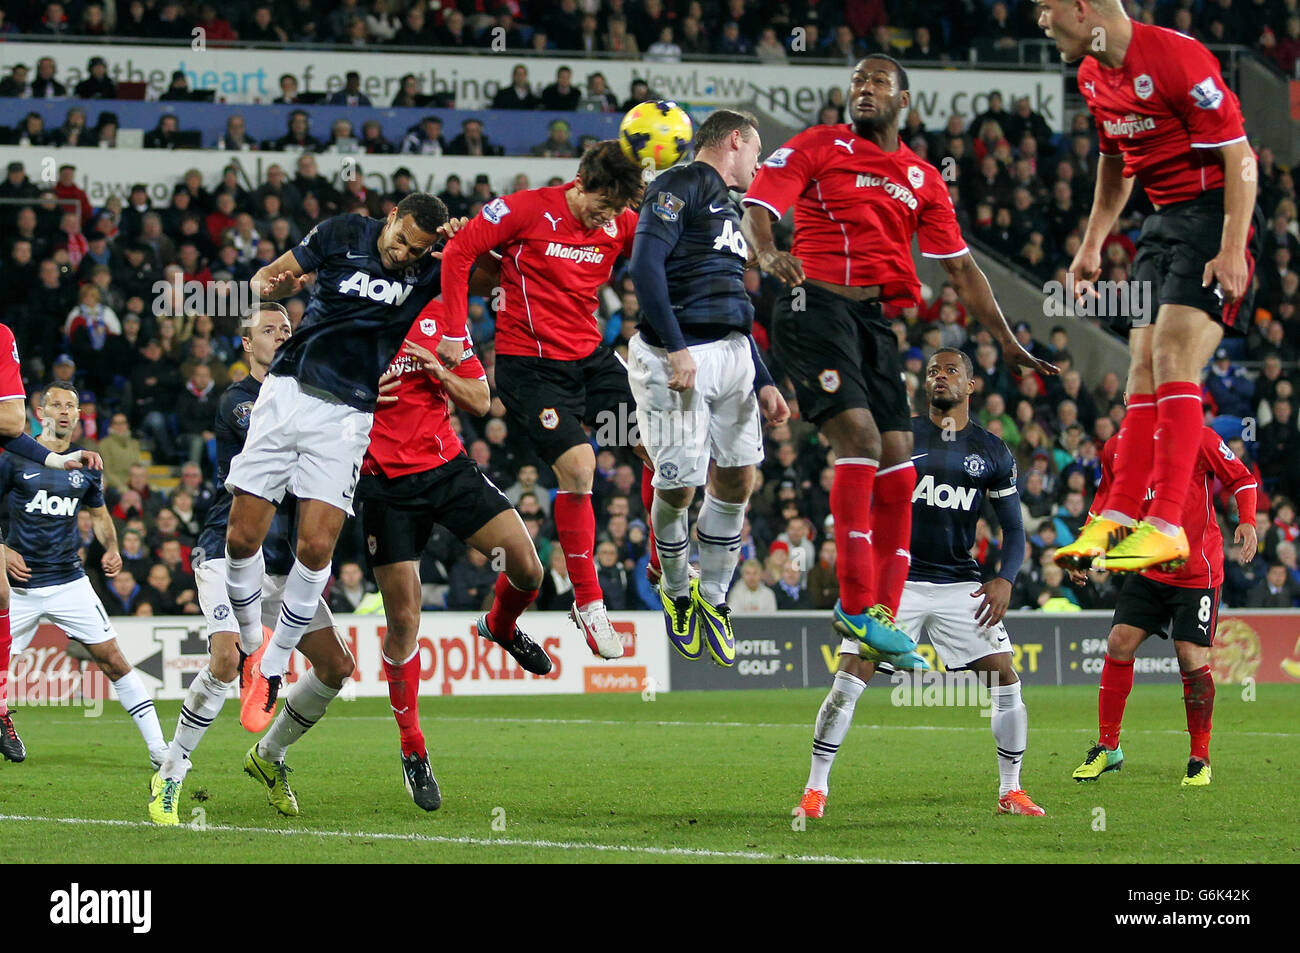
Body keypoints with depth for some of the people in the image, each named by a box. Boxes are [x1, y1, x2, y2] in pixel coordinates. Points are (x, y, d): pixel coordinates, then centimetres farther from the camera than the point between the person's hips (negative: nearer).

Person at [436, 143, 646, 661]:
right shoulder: (528, 209, -13)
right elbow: (458, 253, -9)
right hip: (529, 363, -6)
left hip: (592, 356, 6)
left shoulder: (621, 225, 1)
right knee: (578, 467, -18)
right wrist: (455, 333, -12)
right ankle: (588, 603, -3)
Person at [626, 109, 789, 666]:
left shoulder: (727, 209, 25)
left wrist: (763, 383, 18)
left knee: (736, 477, 5)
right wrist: (675, 348, -22)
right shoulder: (679, 187, -4)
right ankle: (675, 593, 17)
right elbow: (645, 264, -16)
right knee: (679, 485, -5)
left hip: (731, 356, 8)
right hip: (676, 359, -8)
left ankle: (712, 598, 18)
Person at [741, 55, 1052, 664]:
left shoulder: (923, 179, 18)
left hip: (877, 317, 6)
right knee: (860, 438, -21)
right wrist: (769, 254, -29)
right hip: (815, 302, -5)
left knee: (896, 467, -1)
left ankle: (881, 617, 7)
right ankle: (856, 603, -17)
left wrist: (1008, 344, 17)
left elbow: (960, 267, 21)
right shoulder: (817, 147, 5)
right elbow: (756, 209, -5)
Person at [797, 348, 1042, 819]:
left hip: (960, 584, 2)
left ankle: (1010, 791, 8)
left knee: (1005, 680, -7)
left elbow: (1014, 529, 10)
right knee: (849, 679, -12)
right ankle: (815, 788, -3)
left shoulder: (992, 452, 6)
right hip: (898, 580, -2)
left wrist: (1005, 579, -8)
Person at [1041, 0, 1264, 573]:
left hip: (1215, 215, -9)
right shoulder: (1092, 75, 8)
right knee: (1144, 368, 4)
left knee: (1173, 357, -18)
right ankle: (1119, 519, 5)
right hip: (1163, 220, 9)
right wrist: (1091, 245, 23)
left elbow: (1239, 156, -19)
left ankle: (1166, 528, -22)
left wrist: (1232, 251, -24)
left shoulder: (1176, 58, -20)